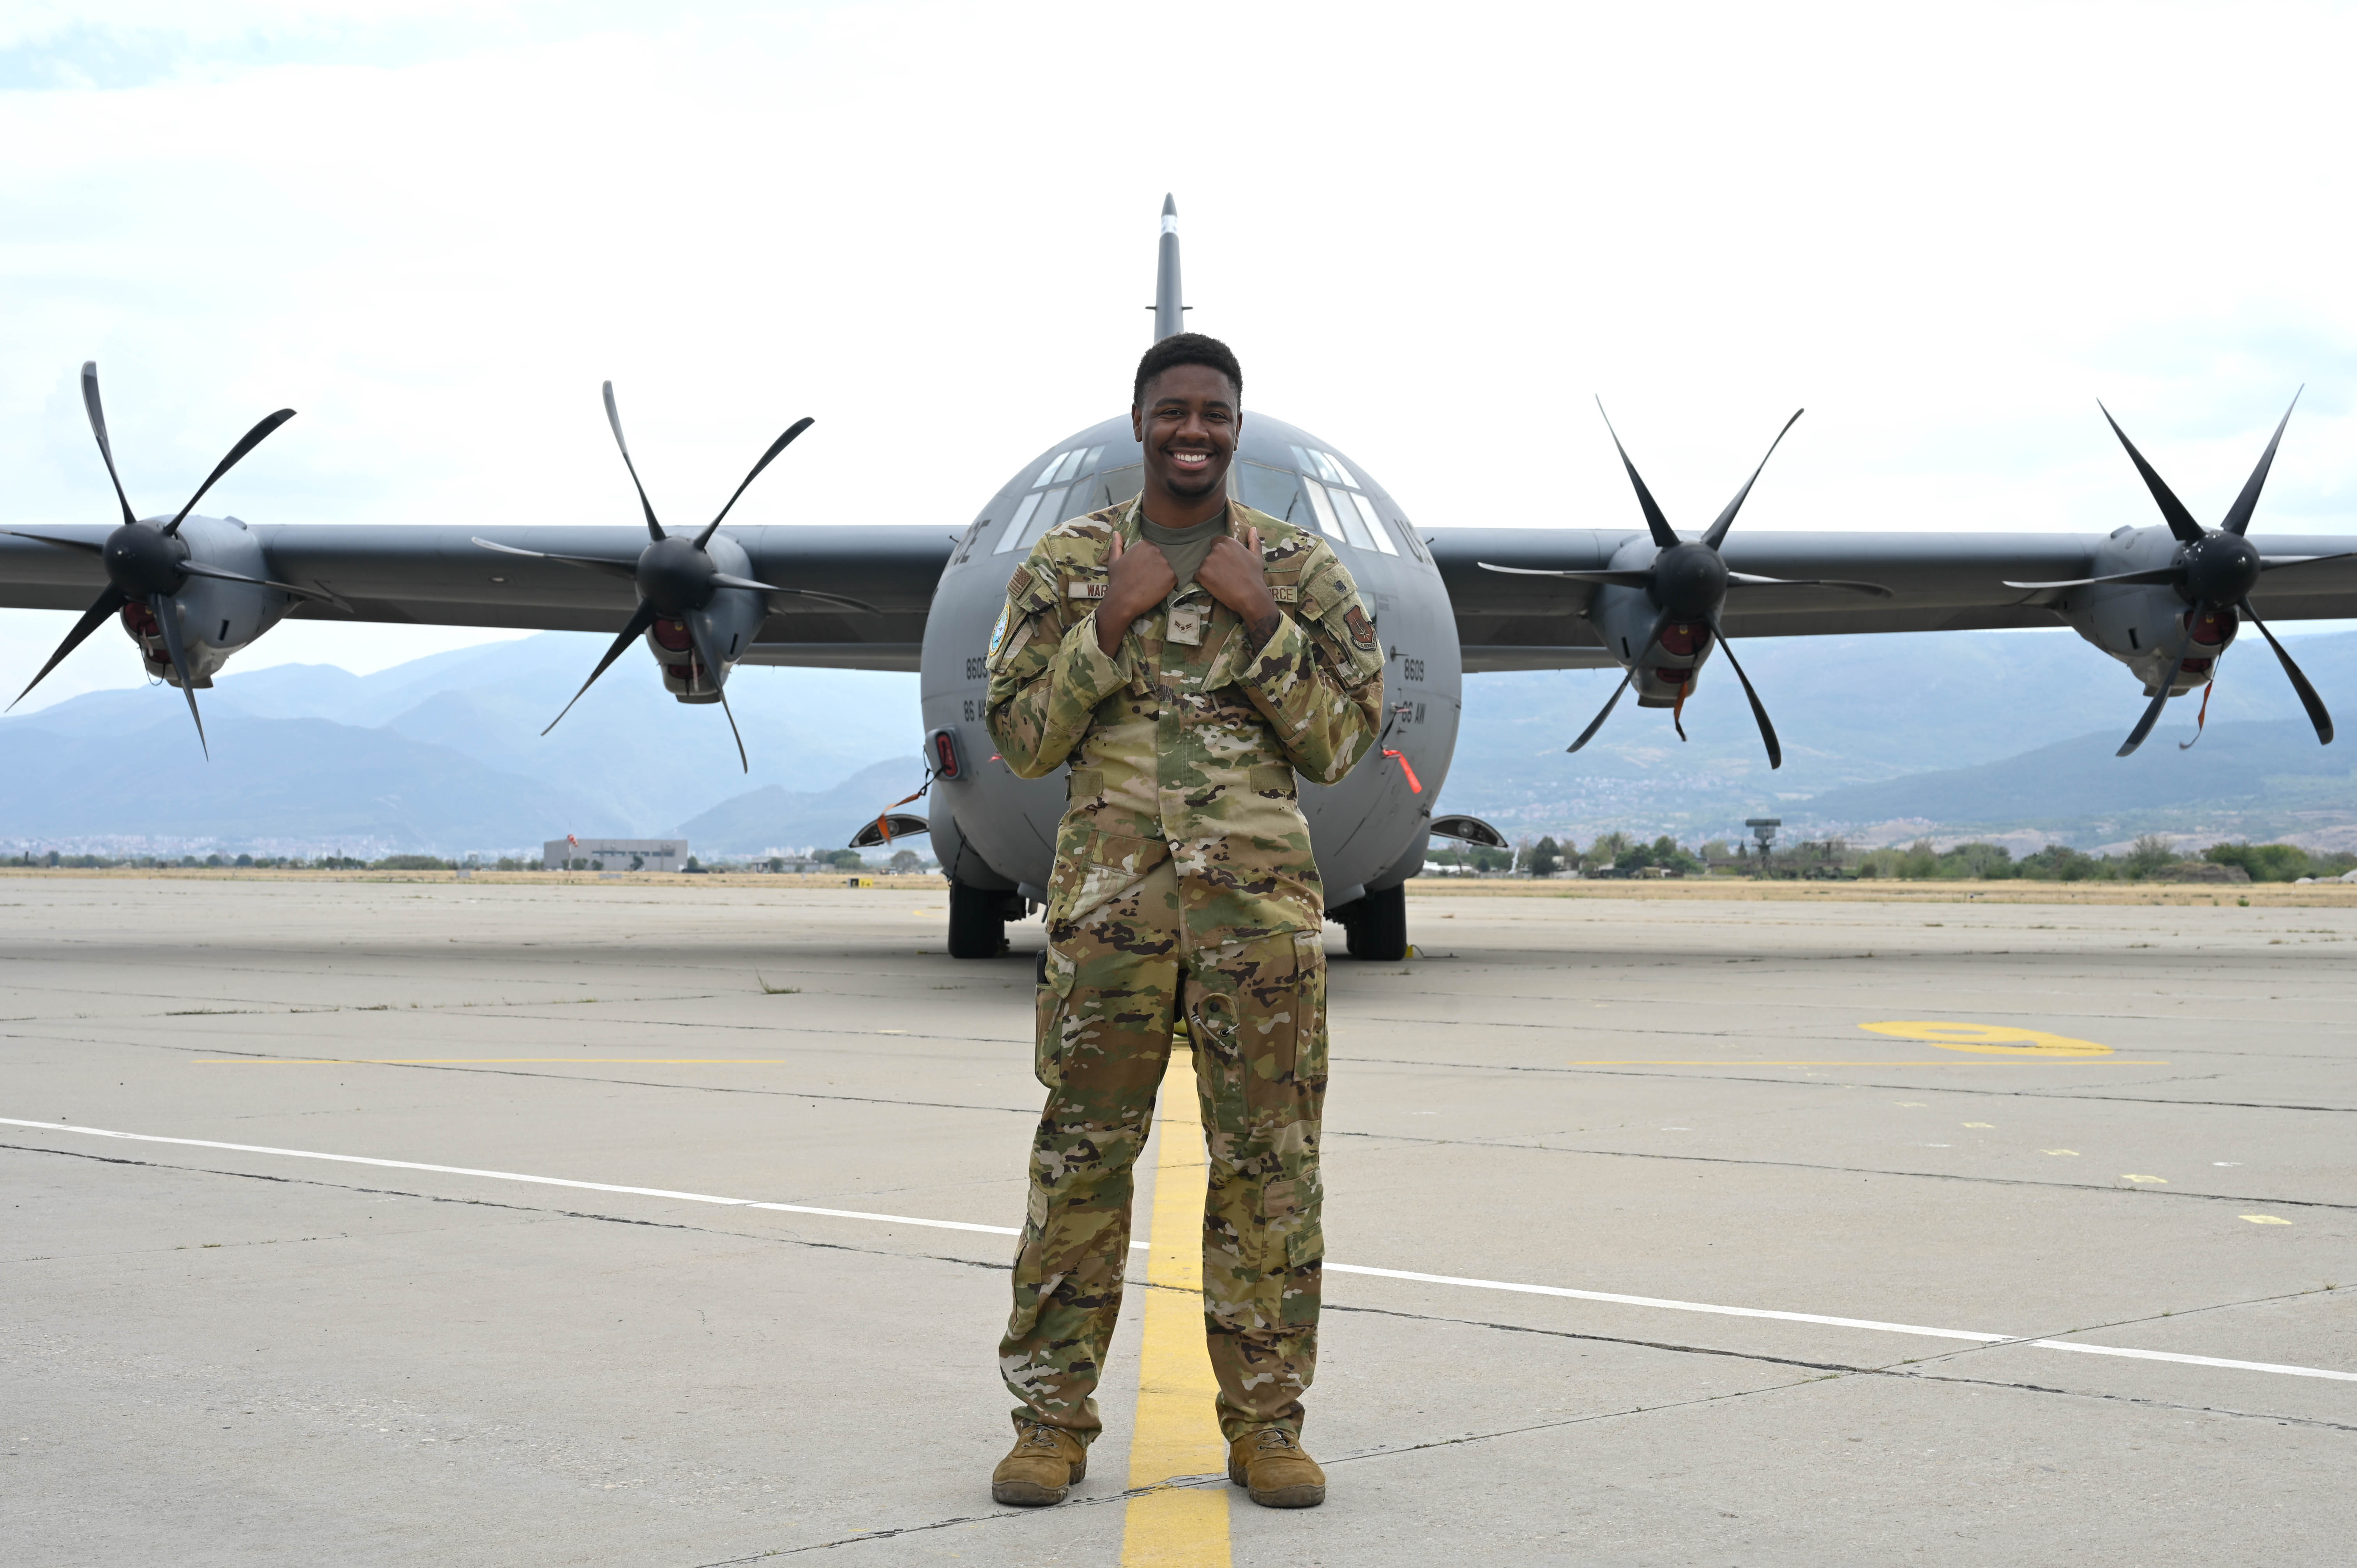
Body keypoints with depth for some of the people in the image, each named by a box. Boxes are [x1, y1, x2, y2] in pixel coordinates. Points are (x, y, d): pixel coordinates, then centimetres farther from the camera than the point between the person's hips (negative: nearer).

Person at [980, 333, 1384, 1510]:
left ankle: (1265, 1422, 11)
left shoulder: (1302, 568, 8)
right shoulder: (1067, 563, 8)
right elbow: (1021, 739, 4)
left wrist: (1262, 621, -8)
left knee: (1269, 1159, 2)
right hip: (1109, 893, 0)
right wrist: (1110, 623, -8)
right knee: (1082, 1152, 0)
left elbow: (1342, 743, 3)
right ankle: (1052, 1420, 8)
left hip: (1262, 896, 1)